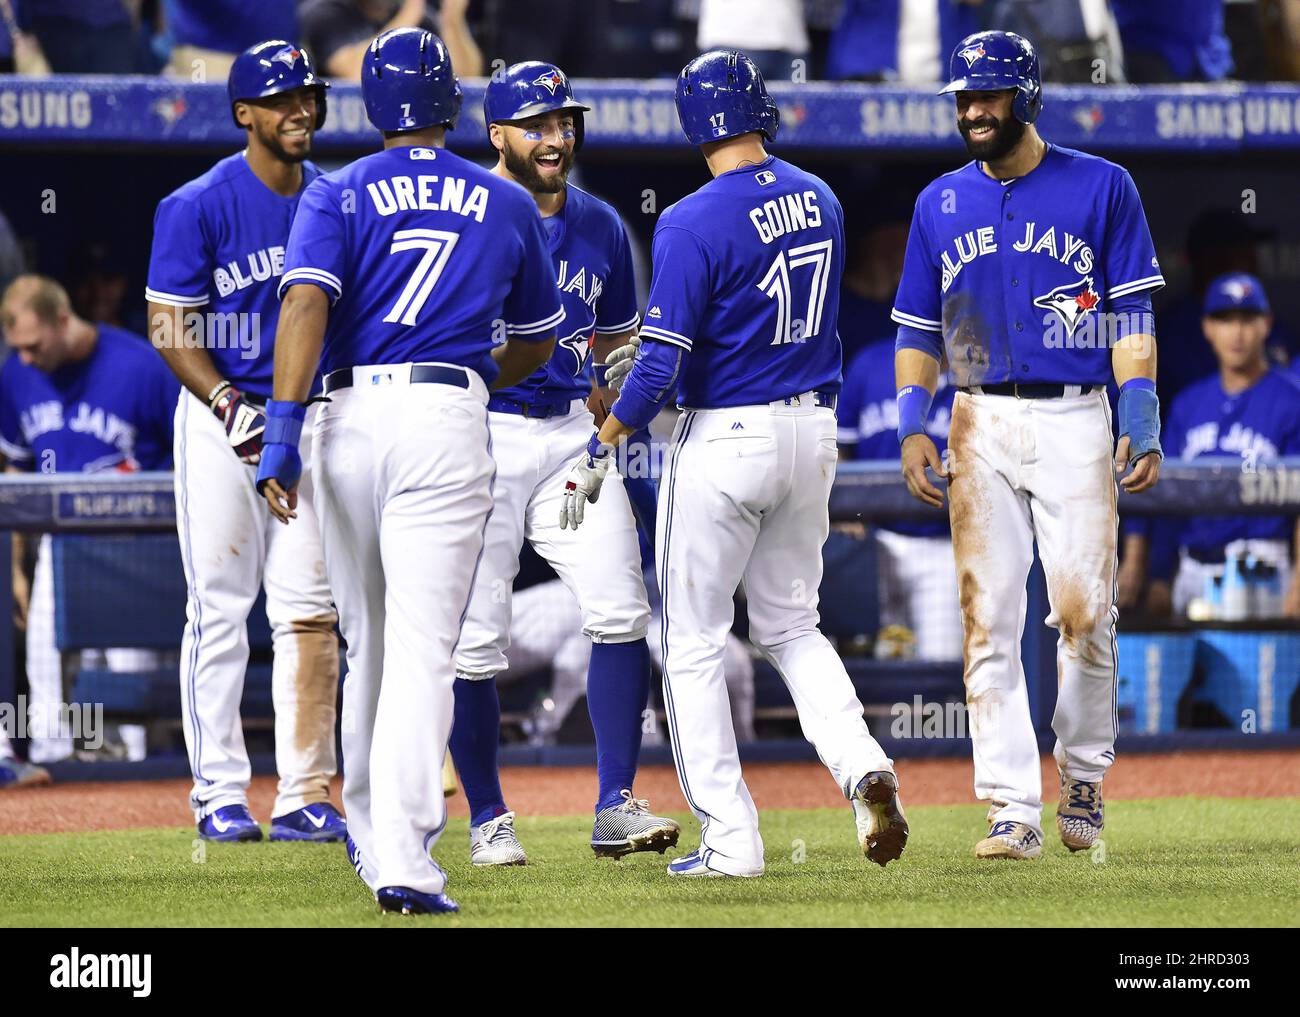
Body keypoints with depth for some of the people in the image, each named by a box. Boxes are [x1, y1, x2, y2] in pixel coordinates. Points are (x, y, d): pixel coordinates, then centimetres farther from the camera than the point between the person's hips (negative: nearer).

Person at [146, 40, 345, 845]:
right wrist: (228, 405, -21)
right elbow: (168, 324, -9)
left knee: (309, 608, 0)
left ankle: (305, 795, 2)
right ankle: (219, 793, 4)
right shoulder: (199, 206, -8)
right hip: (222, 420, -4)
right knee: (221, 606, -2)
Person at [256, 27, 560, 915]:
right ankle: (402, 860, -21)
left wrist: (282, 436, -14)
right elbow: (536, 344, 24)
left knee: (368, 640, 18)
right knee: (423, 648, -9)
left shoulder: (339, 196, 7)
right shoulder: (507, 206, 13)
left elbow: (305, 305, -10)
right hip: (449, 421, -1)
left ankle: (372, 830, 33)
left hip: (350, 419, 1)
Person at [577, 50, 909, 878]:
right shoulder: (819, 200, 4)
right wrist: (655, 348, 23)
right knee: (791, 625, 20)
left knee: (695, 641, 5)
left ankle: (730, 839, 2)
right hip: (813, 430, 6)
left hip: (726, 438, -6)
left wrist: (603, 449, -10)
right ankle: (864, 768, -5)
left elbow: (661, 364, -20)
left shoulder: (694, 223, -17)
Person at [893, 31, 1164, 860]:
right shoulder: (941, 203, 12)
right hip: (980, 428, 3)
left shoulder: (1101, 188, 3)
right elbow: (919, 329, 15)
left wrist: (1142, 418, -10)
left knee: (1084, 610, -7)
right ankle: (1014, 811, -5)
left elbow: (1132, 314, 0)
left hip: (1075, 422, -3)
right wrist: (913, 423, 0)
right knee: (989, 619, -5)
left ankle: (1084, 782, 14)